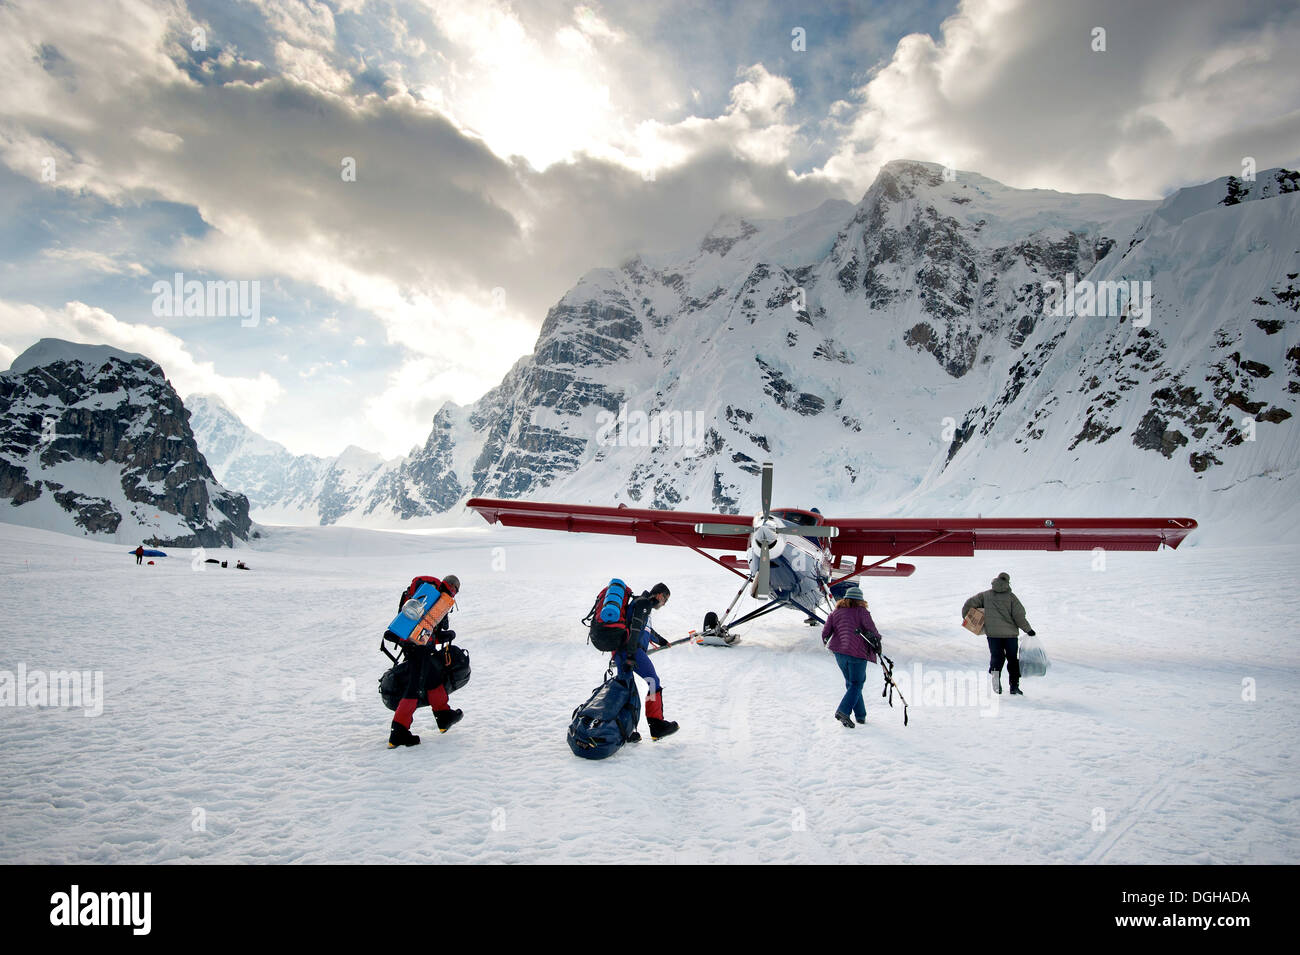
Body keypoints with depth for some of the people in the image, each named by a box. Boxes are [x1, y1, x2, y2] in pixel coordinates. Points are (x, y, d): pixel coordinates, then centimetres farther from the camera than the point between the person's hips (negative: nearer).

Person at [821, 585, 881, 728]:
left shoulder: (835, 612, 10)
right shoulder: (862, 612, -1)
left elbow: (825, 632, 5)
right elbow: (871, 628, -15)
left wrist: (825, 642, 23)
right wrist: (877, 640, 1)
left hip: (839, 652, 4)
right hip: (858, 652, -4)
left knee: (850, 683, 17)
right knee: (856, 684, 3)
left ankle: (861, 715, 17)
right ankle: (843, 710, -16)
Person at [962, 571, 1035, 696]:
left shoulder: (985, 595, 2)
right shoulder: (1011, 597, -3)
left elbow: (969, 604, -3)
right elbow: (1019, 616, -8)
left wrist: (965, 618, 12)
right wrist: (1028, 630, 4)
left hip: (992, 633, 1)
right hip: (1010, 633, -1)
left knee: (996, 656, 10)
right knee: (1013, 659, 12)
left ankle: (994, 671, -22)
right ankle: (1014, 687, 11)